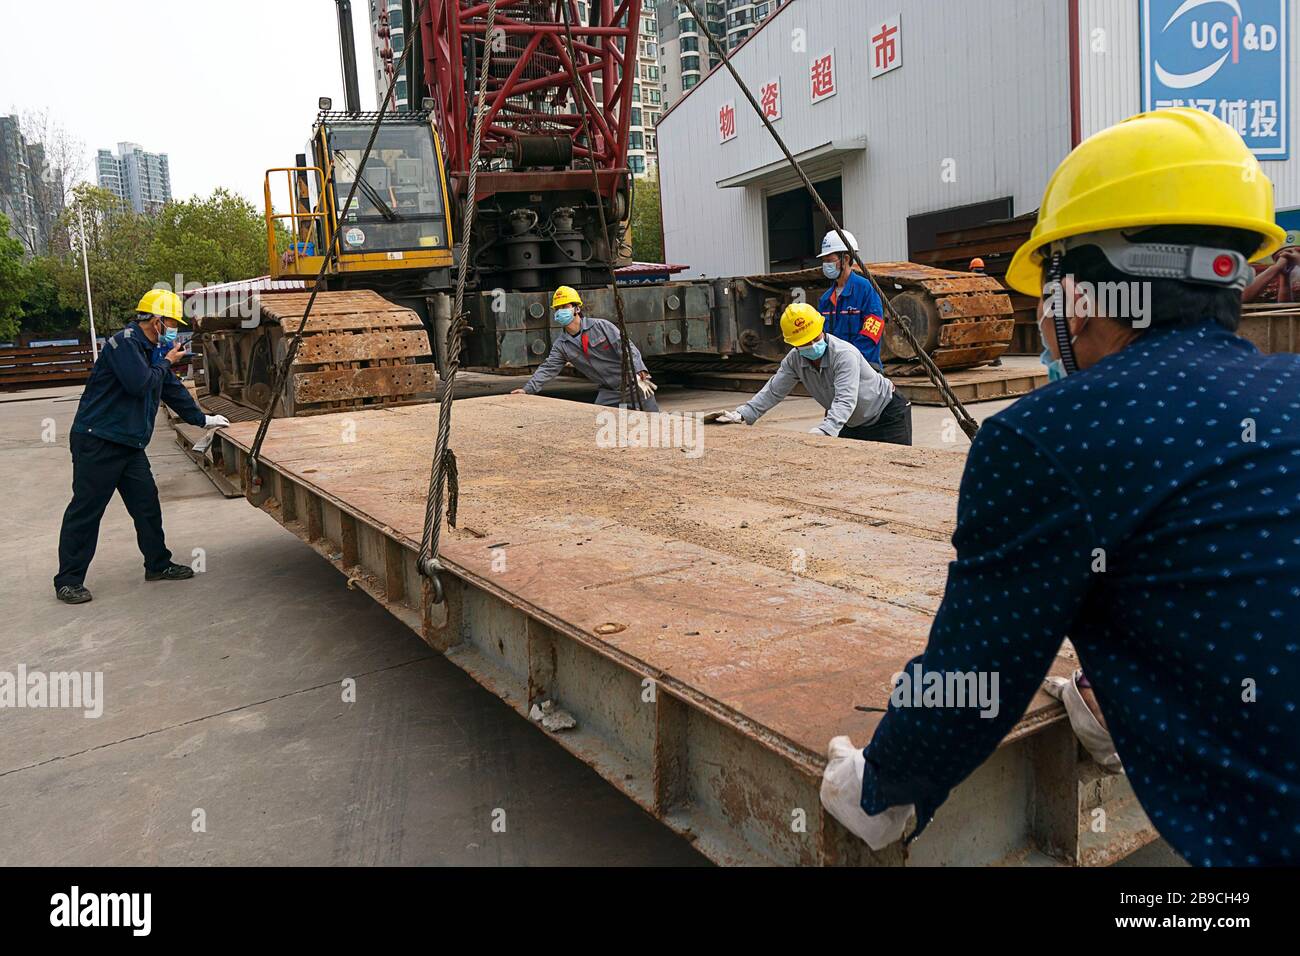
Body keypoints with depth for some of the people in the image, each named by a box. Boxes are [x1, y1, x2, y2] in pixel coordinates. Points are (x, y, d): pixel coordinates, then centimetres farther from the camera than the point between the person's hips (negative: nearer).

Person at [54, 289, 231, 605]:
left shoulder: (152, 351, 14)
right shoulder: (124, 342, -15)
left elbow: (173, 390, 23)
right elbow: (140, 383, -25)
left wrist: (203, 419, 26)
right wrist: (166, 363, -9)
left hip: (130, 444, 9)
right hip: (97, 441, -9)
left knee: (147, 504, 12)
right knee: (85, 510, -2)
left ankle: (158, 564, 24)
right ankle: (68, 580, 6)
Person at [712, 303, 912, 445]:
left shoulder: (845, 355, -33)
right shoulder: (794, 360, -12)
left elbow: (845, 400, -44)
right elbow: (773, 391, -8)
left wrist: (824, 431, -59)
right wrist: (741, 415, -21)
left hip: (888, 413, -6)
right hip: (854, 424, 7)